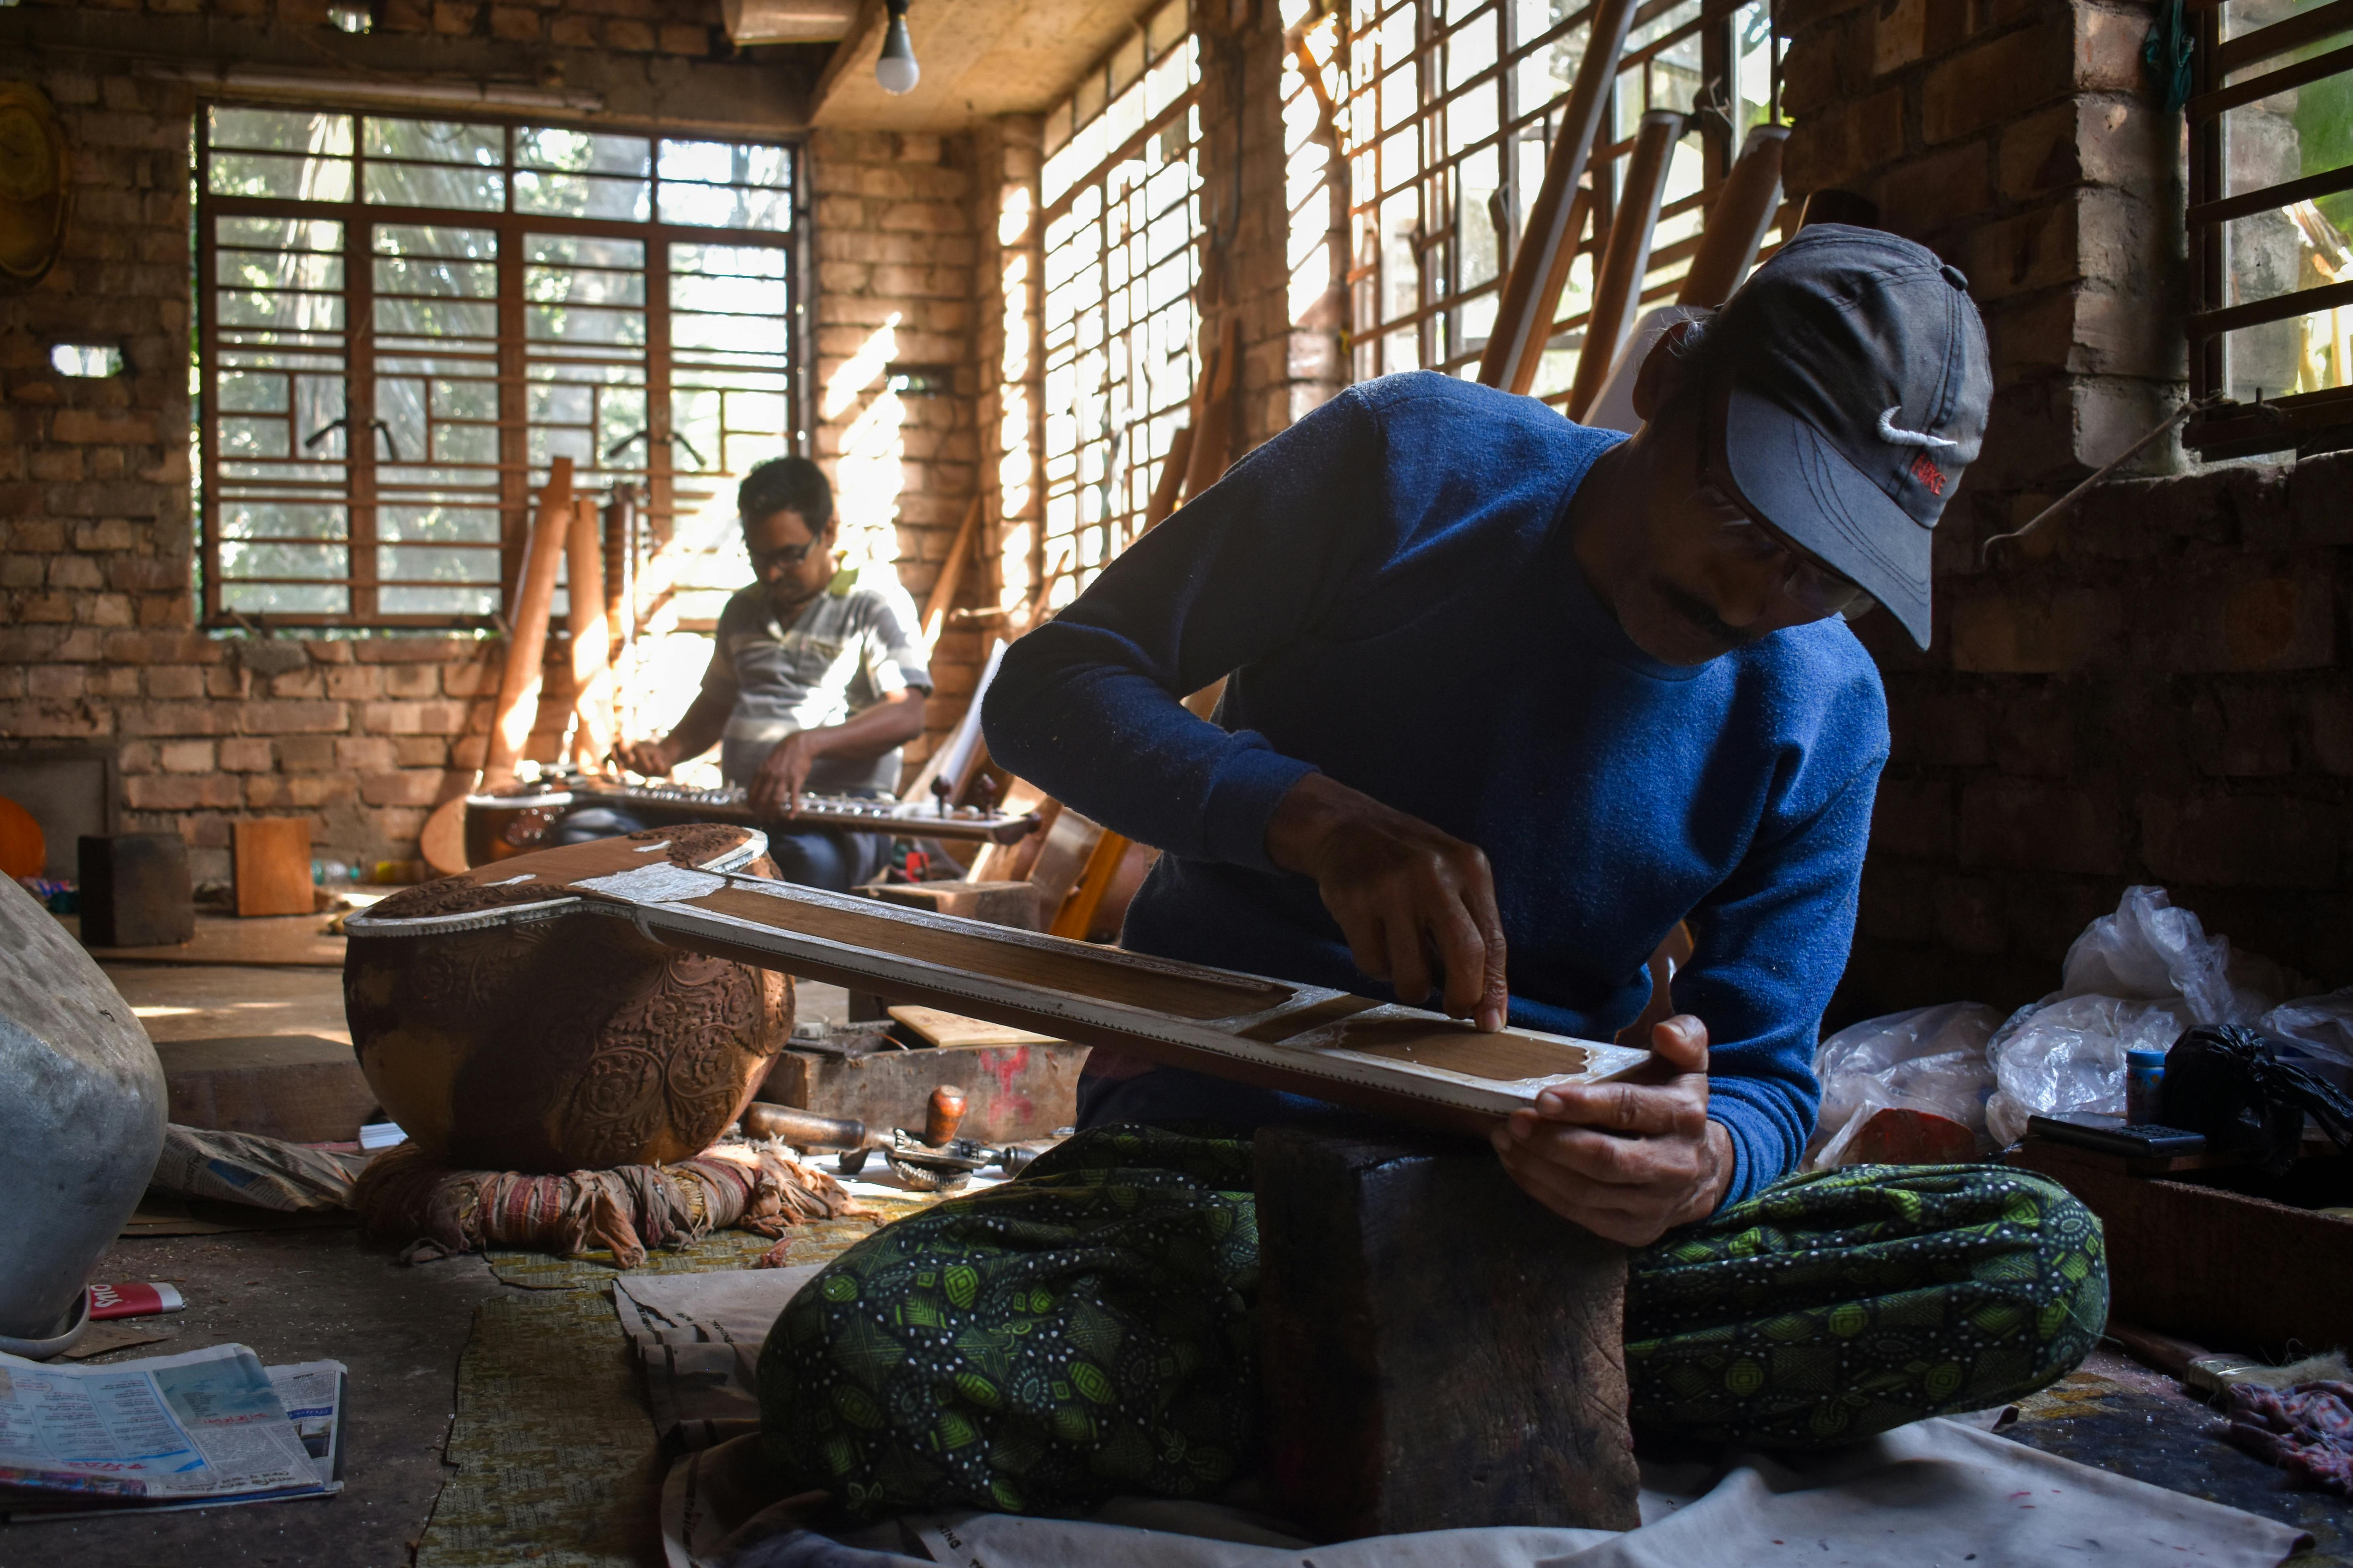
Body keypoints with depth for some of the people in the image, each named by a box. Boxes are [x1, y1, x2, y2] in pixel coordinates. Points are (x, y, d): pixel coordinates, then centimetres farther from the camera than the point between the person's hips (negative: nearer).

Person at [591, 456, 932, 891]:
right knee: (584, 828, -15)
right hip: (740, 806, 6)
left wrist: (808, 743, -28)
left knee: (809, 856, -44)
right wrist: (667, 752, 14)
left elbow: (907, 715, -12)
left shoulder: (877, 603, 2)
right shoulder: (743, 610, 23)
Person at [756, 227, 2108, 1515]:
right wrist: (1314, 815, -28)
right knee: (851, 1371, -32)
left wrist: (1706, 1163, -27)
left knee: (2048, 1263, -20)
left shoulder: (1824, 712, -1)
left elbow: (1768, 1077, 0)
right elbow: (1052, 686, -8)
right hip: (1212, 1157, -2)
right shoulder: (1409, 462, -8)